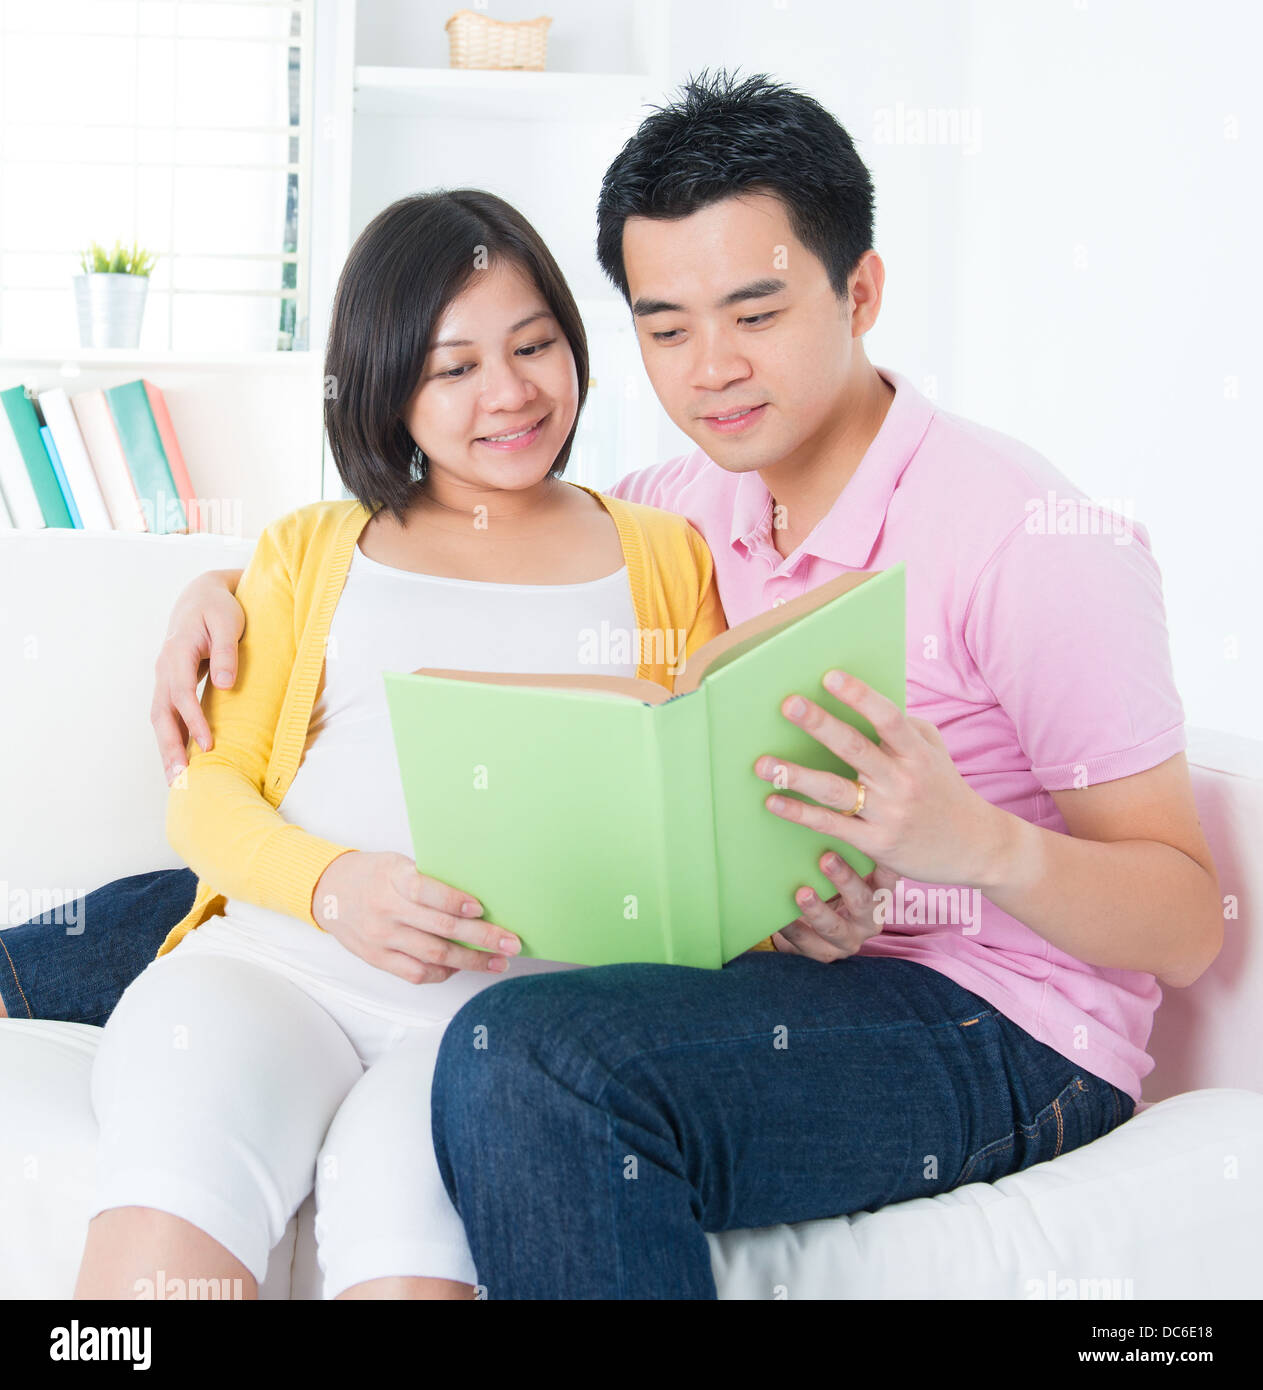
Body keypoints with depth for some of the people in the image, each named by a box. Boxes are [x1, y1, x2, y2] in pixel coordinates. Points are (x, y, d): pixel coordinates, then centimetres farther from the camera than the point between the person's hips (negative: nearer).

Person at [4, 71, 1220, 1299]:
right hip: (757, 967, 7)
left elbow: (1187, 929, -13)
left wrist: (982, 842, -33)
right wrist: (227, 583, 3)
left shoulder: (1033, 539, -13)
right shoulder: (689, 510, 7)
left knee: (533, 1065, -39)